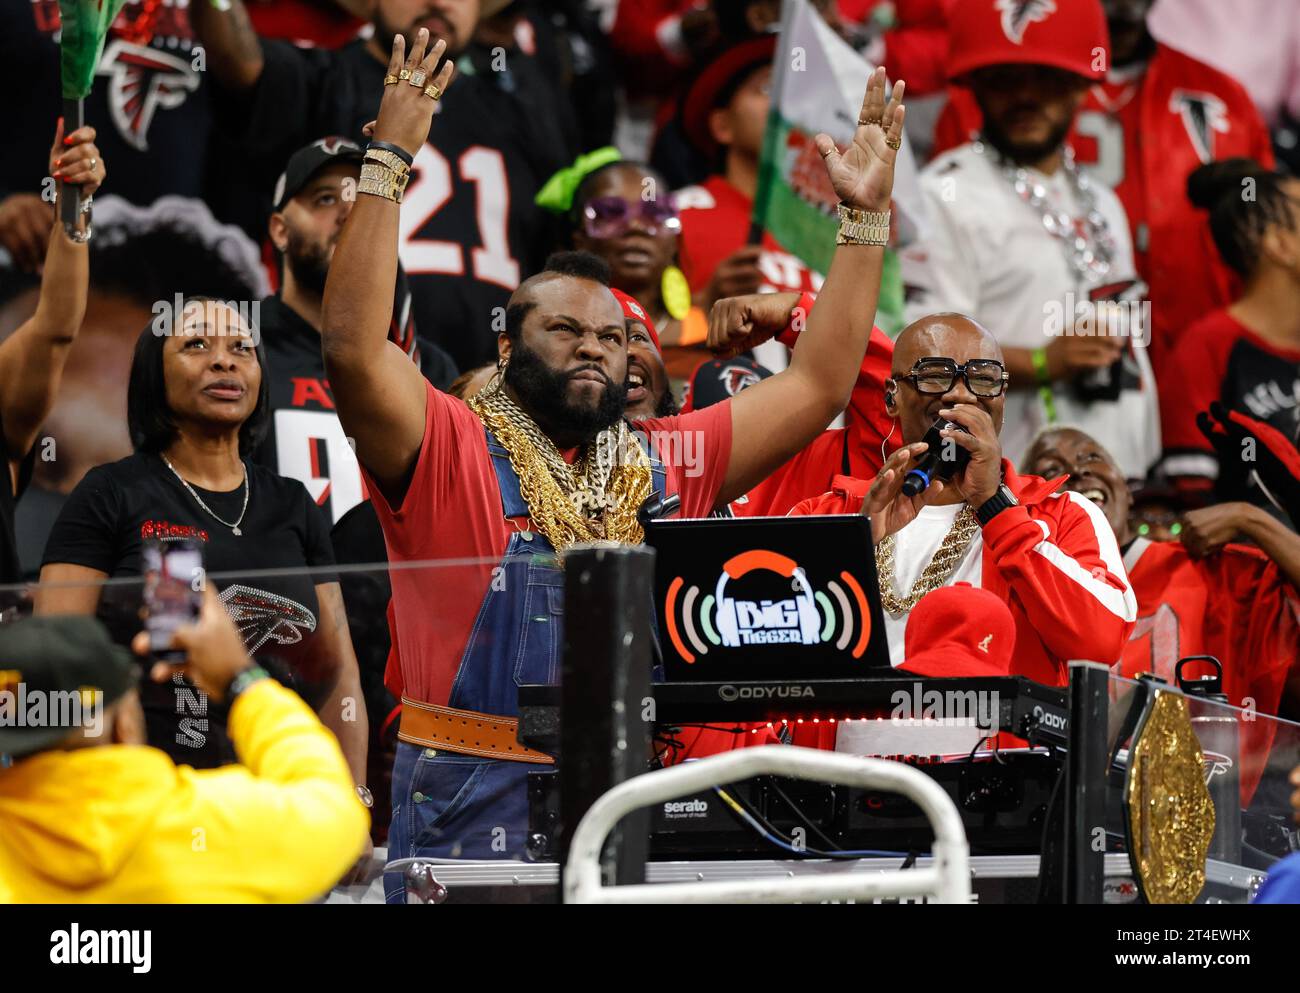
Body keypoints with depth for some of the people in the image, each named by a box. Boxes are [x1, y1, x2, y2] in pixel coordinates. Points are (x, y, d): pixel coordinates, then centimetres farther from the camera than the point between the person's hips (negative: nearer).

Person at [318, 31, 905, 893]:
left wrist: (866, 216, 16)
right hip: (472, 813, -4)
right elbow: (354, 348, -14)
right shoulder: (452, 451, 1)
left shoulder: (666, 464, 15)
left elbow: (816, 385, 18)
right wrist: (387, 164, -15)